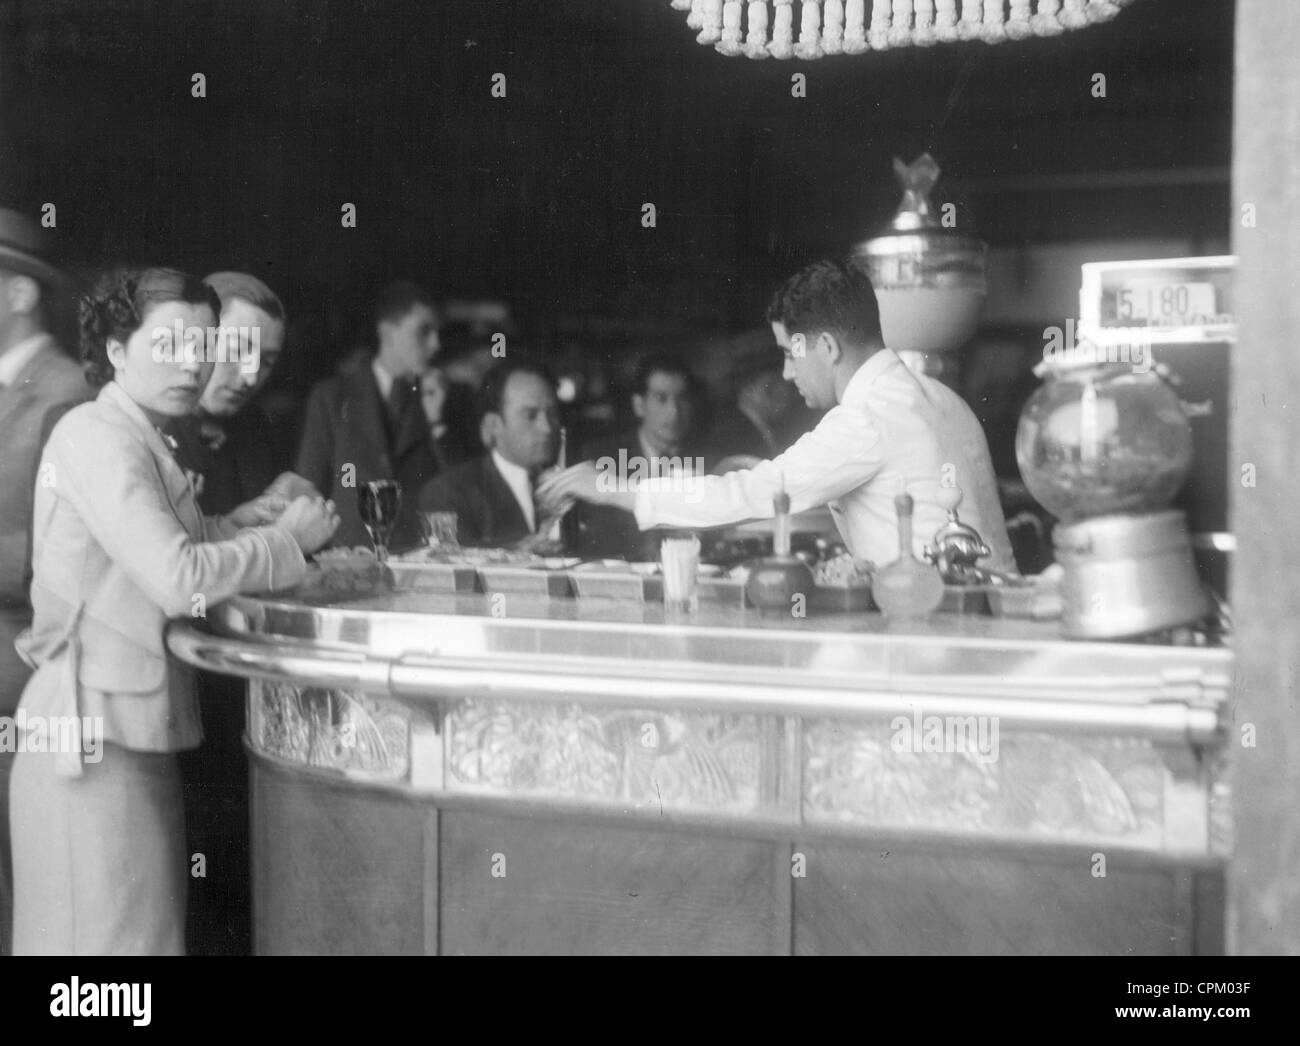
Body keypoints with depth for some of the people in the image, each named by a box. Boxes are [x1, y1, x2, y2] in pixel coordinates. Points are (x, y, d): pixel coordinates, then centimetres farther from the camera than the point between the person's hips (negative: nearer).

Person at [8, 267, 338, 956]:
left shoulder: (143, 440, 17)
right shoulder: (98, 434, -13)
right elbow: (179, 581, -22)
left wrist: (248, 525, 5)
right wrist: (287, 539, -11)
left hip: (136, 735, 9)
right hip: (96, 738, -9)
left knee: (149, 927, 13)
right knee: (114, 936, -4)